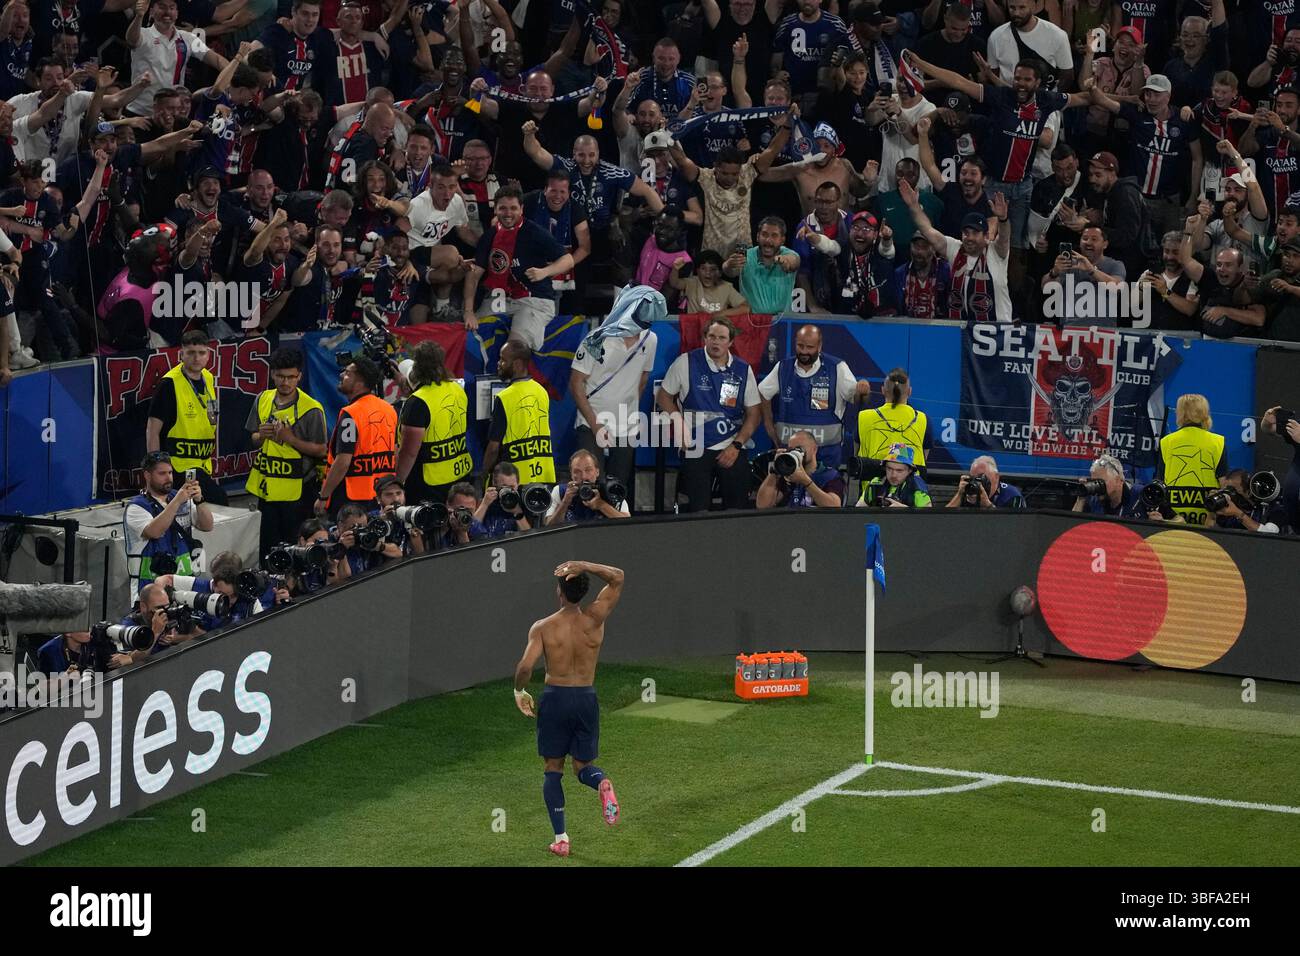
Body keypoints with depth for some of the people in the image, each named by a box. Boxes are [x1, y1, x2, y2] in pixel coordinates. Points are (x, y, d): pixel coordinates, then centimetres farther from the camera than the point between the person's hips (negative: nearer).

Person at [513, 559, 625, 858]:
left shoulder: (542, 627, -9)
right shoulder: (594, 620, -4)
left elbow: (525, 666, -18)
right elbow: (618, 578, 2)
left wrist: (519, 692, 1)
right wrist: (583, 566, -9)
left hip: (555, 699, -2)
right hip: (587, 699, 2)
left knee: (553, 769, 11)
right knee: (583, 766, 16)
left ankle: (560, 838, 3)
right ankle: (602, 783, -22)